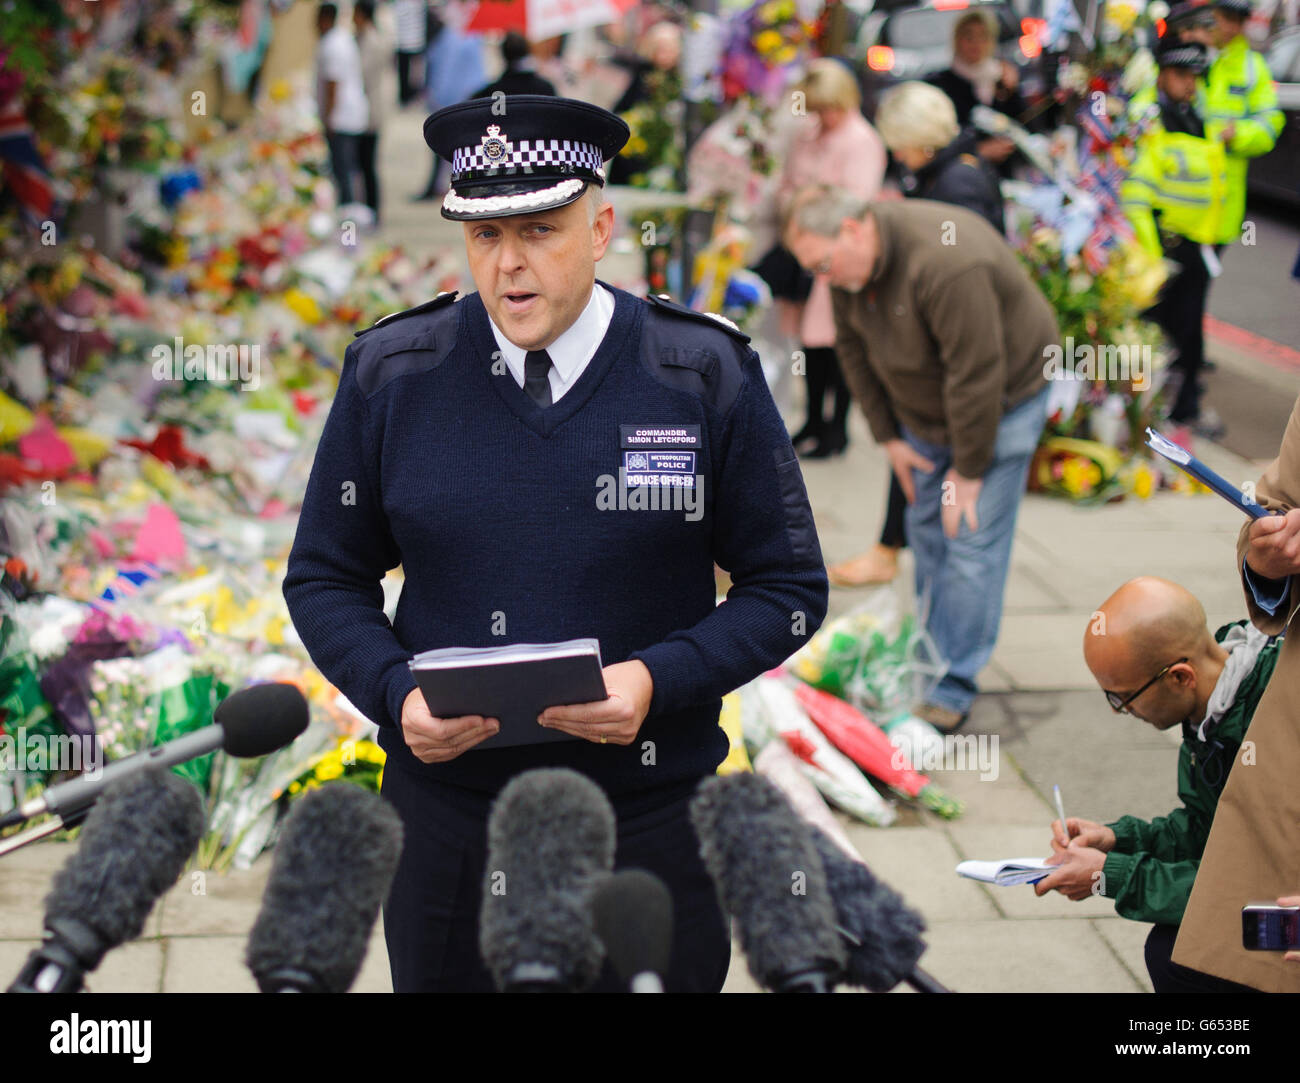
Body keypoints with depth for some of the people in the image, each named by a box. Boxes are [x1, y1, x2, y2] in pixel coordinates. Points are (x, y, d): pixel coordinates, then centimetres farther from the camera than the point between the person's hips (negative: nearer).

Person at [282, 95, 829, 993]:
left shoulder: (709, 378, -6)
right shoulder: (390, 374, -2)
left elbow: (788, 588, -1)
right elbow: (325, 578, 6)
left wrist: (658, 680, -18)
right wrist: (395, 693, -13)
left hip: (652, 822, -1)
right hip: (445, 811, 1)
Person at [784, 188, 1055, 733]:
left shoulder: (947, 263, -36)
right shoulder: (850, 263, -10)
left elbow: (976, 376, -31)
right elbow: (854, 348, 5)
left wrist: (968, 470, -22)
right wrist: (888, 437, 3)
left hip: (1003, 398, -7)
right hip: (924, 406, 8)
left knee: (971, 540, -9)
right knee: (926, 528, 10)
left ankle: (952, 688, -3)